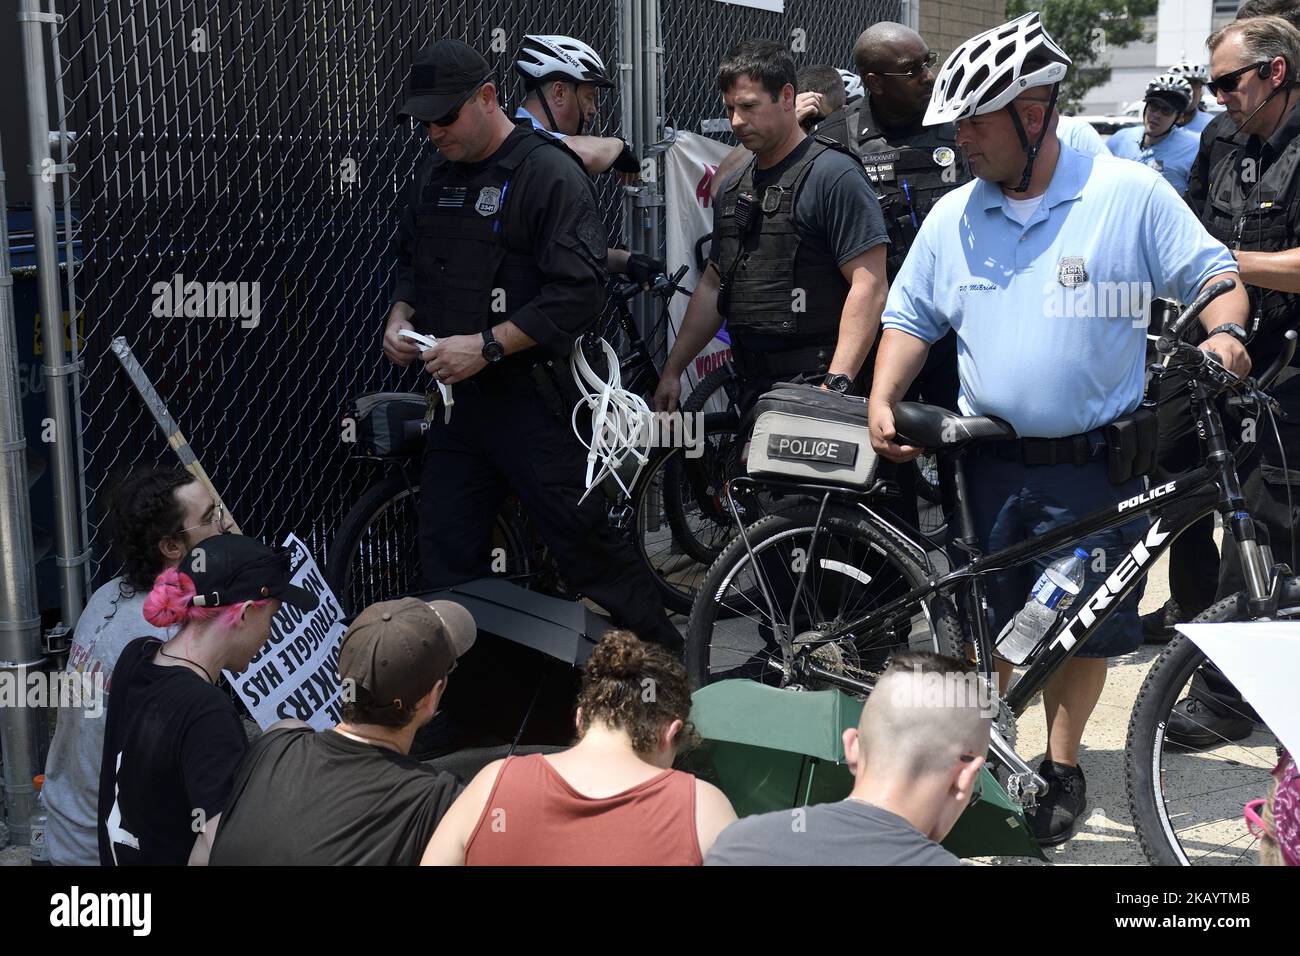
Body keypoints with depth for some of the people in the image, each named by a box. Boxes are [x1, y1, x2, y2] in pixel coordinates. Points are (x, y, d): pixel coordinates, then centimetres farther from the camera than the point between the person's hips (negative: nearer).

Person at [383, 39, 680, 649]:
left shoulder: (550, 173, -11)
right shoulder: (434, 175, 13)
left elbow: (578, 294, -19)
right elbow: (411, 261, 28)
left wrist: (486, 346, -22)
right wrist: (400, 317, 6)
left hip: (529, 398, -7)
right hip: (455, 398, 7)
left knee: (584, 541, -2)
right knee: (446, 554, 9)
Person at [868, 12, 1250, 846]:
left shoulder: (1130, 194, -6)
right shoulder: (953, 216, 5)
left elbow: (1214, 274, 0)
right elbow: (911, 316, 11)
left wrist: (1224, 333, -21)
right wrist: (882, 402, -4)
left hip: (1096, 464, -2)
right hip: (992, 462, 3)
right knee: (992, 620, 10)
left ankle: (1062, 768, 26)